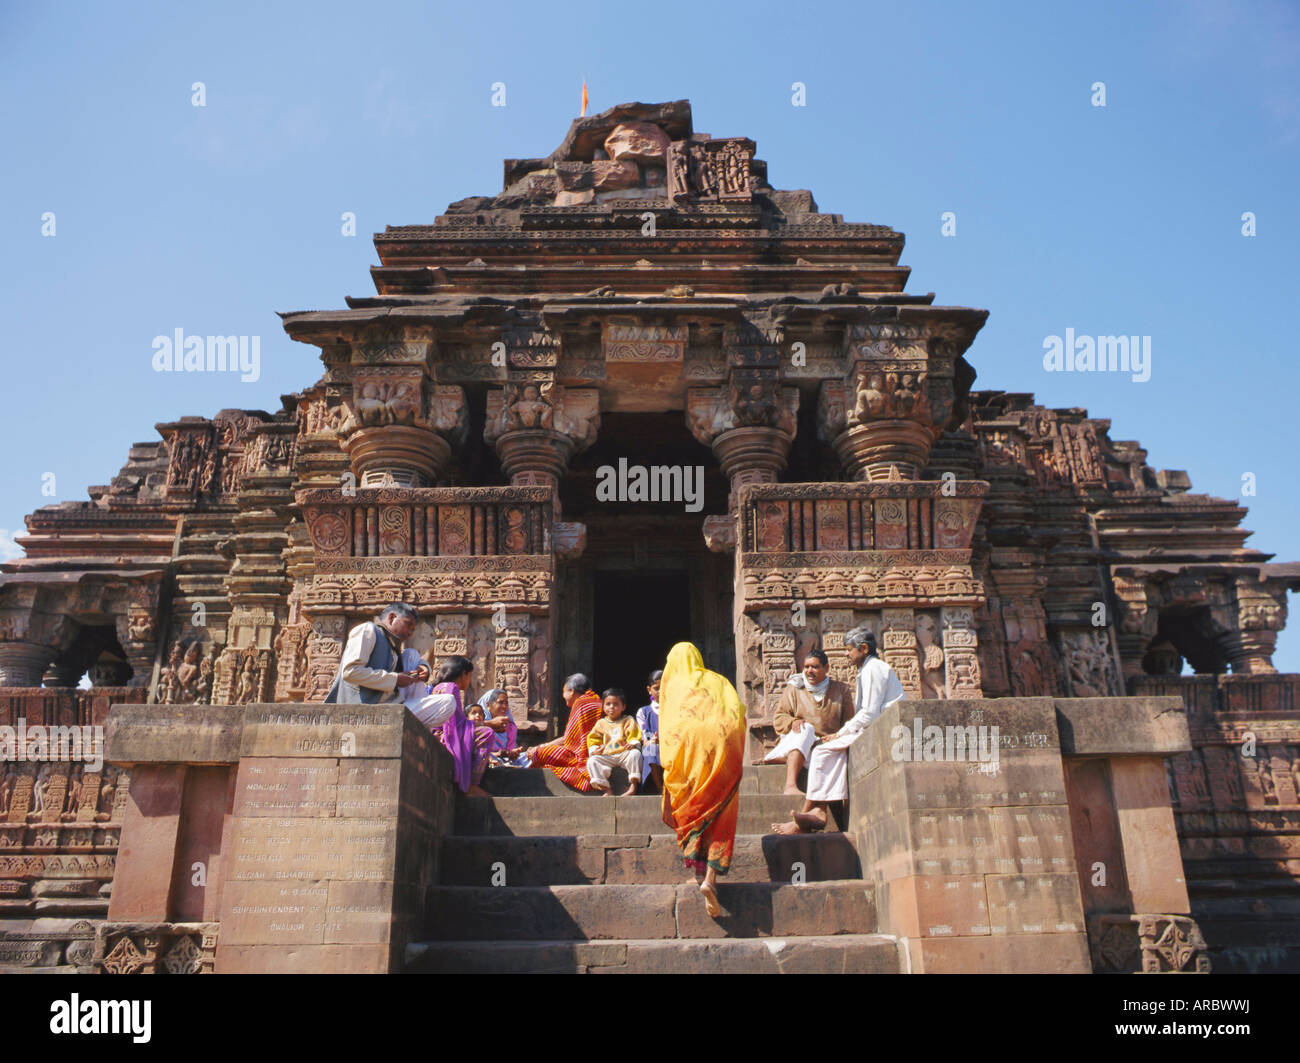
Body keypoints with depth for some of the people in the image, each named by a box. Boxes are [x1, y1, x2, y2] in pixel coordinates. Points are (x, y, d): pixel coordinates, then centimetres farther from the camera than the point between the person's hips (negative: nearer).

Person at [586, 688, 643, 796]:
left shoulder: (628, 720, 12)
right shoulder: (601, 723, 18)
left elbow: (634, 736, 2)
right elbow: (593, 740, 15)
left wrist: (633, 743, -19)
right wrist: (594, 749, -6)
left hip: (625, 753, -2)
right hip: (607, 757, 2)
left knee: (635, 753, -33)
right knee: (592, 761, -24)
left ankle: (633, 786, -29)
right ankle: (606, 789, -27)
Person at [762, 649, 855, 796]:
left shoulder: (841, 690, 13)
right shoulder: (794, 689, 13)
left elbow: (849, 723, 9)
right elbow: (779, 718, 9)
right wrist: (793, 722, -14)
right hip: (794, 743, -1)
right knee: (806, 728, -36)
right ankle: (790, 785, -49)